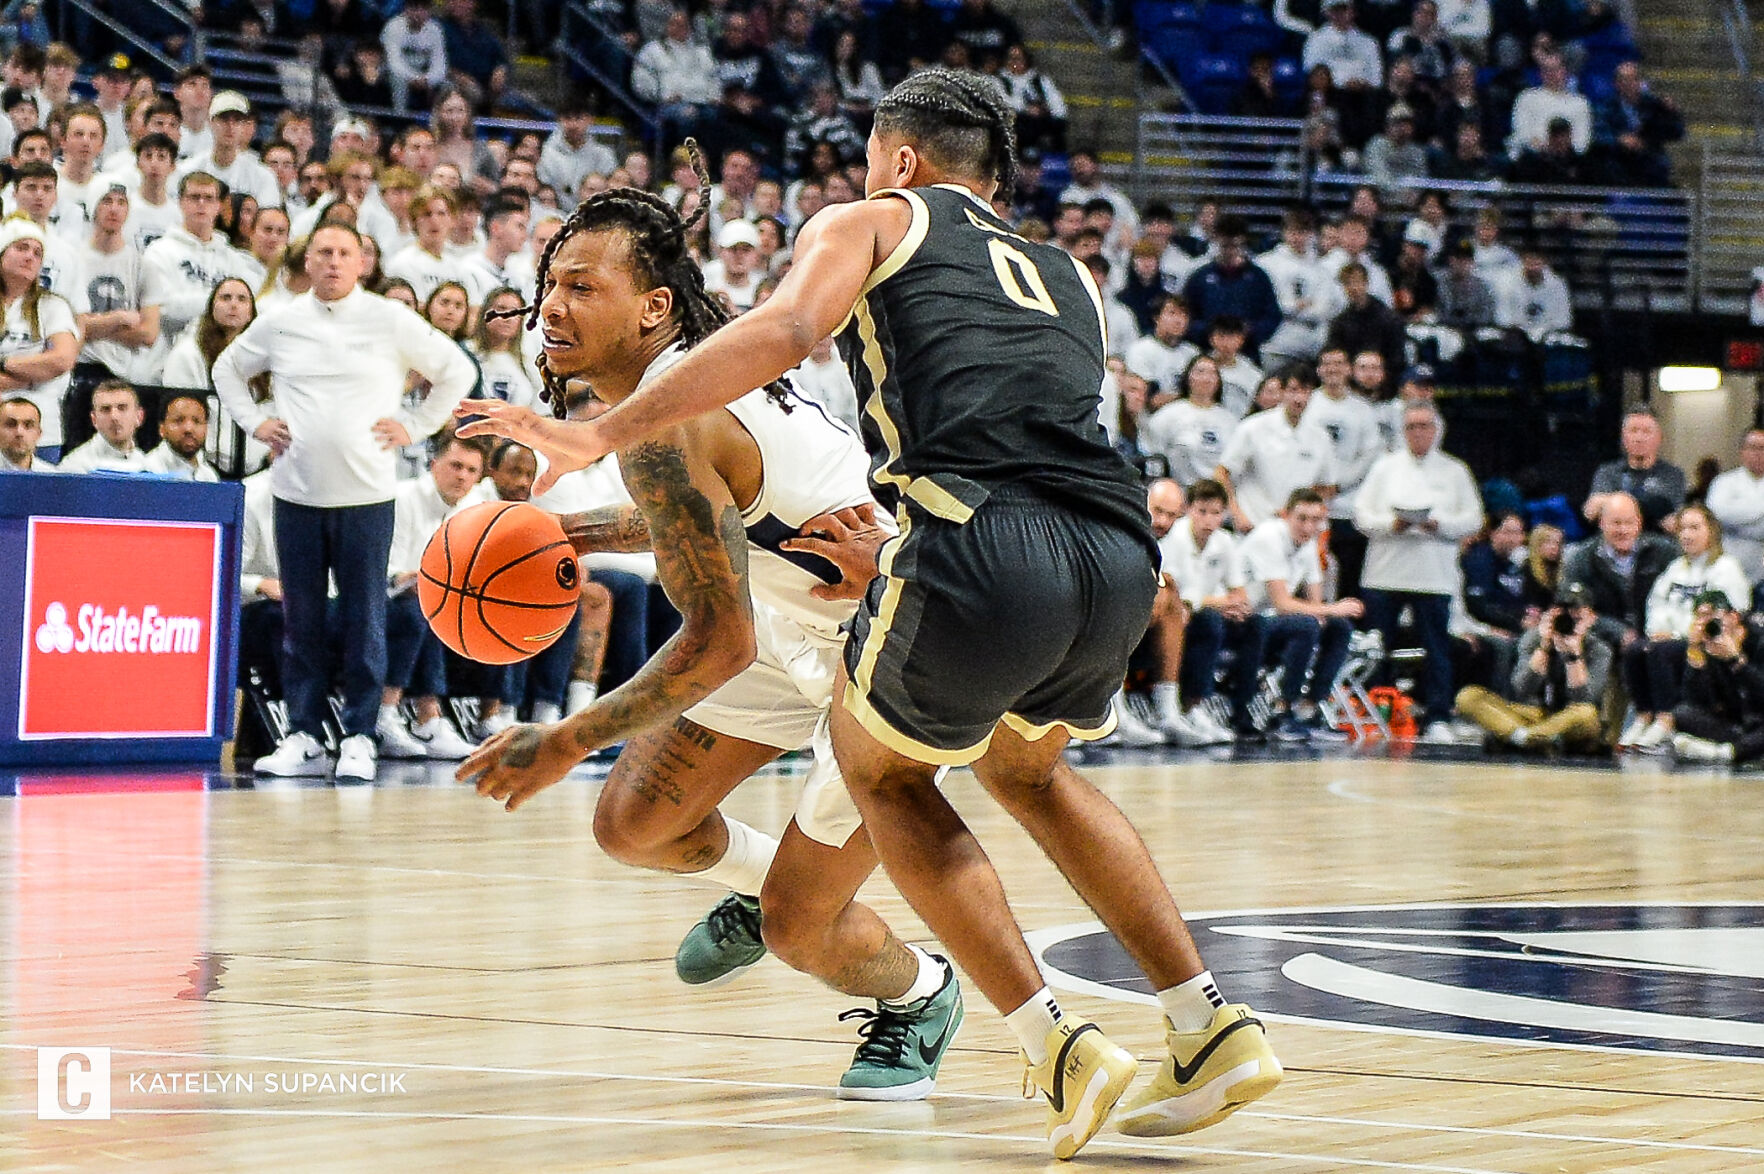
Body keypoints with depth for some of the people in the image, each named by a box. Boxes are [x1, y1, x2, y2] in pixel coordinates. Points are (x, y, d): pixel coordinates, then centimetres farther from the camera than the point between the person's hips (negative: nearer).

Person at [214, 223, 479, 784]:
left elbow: (459, 371, 8)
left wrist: (413, 426, 1)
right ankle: (303, 737, 11)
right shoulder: (279, 323, 8)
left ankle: (359, 738, 5)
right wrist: (253, 421, 9)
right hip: (297, 491, 2)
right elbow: (227, 368, 23)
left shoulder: (392, 322, 2)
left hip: (366, 493, -2)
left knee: (365, 621, -1)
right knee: (301, 620, 5)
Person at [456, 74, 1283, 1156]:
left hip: (985, 551, -5)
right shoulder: (1069, 279, 33)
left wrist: (600, 435, -4)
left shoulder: (871, 222, 18)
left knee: (881, 769, 24)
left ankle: (1059, 1052, 13)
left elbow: (783, 332, -2)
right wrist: (888, 553, 46)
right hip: (1122, 560, 5)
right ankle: (1214, 1028, 24)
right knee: (1025, 765, 35)